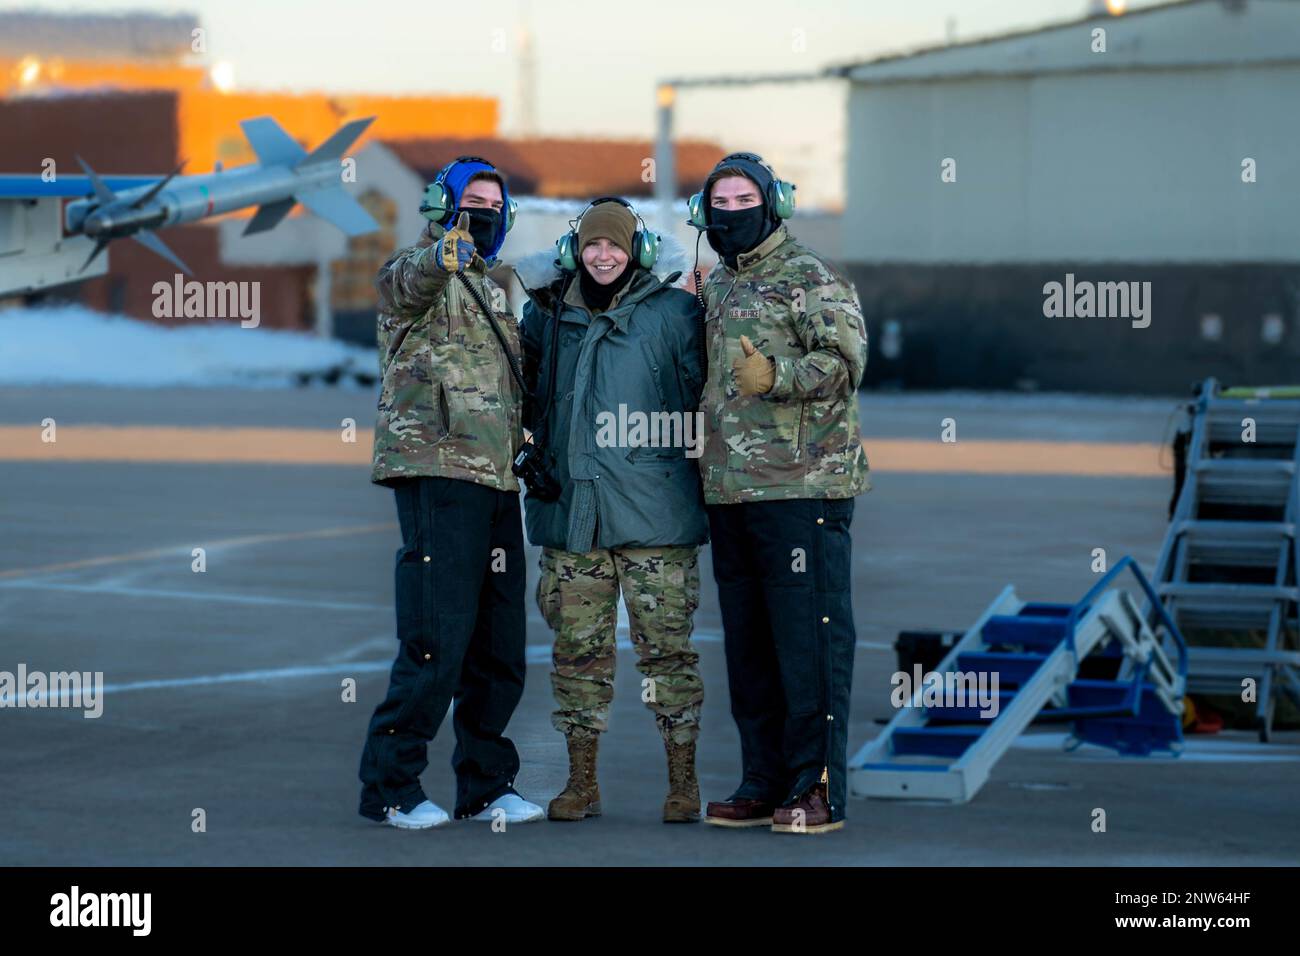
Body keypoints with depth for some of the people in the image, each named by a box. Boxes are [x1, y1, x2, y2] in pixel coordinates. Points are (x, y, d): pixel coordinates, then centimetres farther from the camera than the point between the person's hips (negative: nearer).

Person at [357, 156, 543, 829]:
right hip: (436, 471, -8)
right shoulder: (415, 274, -2)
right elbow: (408, 284, -29)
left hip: (496, 479, 8)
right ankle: (390, 786, -3)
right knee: (437, 642, -11)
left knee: (500, 647, 9)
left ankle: (485, 787, 18)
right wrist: (443, 254, -50)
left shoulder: (490, 289, 23)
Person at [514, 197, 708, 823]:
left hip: (653, 511, -4)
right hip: (570, 510, 4)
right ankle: (581, 781, 13)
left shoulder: (673, 313, 2)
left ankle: (683, 782, 3)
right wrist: (534, 451, 14)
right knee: (578, 649, 6)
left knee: (666, 646, -3)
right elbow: (523, 384, 27)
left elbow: (704, 391, 2)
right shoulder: (548, 314, 13)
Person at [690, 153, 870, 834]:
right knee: (747, 645, 11)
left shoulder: (810, 279, -4)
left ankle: (817, 789, -5)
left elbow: (846, 361, -14)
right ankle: (764, 783, 18)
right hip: (731, 493, 8)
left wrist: (777, 375, -27)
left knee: (808, 640, -8)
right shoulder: (716, 288, 19)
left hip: (802, 489, -8)